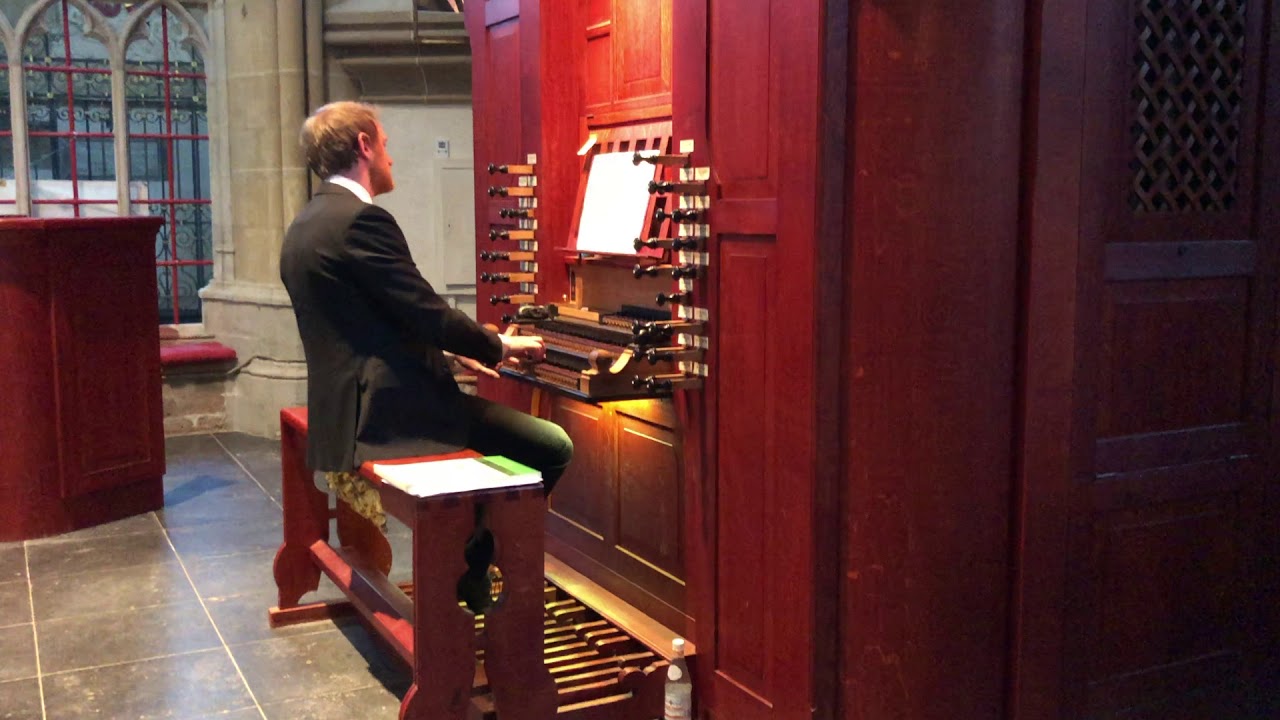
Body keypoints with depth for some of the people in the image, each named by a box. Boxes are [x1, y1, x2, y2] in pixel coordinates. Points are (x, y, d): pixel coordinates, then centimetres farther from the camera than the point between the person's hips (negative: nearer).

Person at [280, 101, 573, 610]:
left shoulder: (306, 225, 14)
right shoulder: (361, 220, -17)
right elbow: (430, 314, -18)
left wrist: (451, 354, 18)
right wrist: (499, 346, -1)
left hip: (345, 408, 11)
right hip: (389, 411, -11)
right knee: (553, 448, -7)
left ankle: (465, 568, 28)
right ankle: (469, 569, 8)